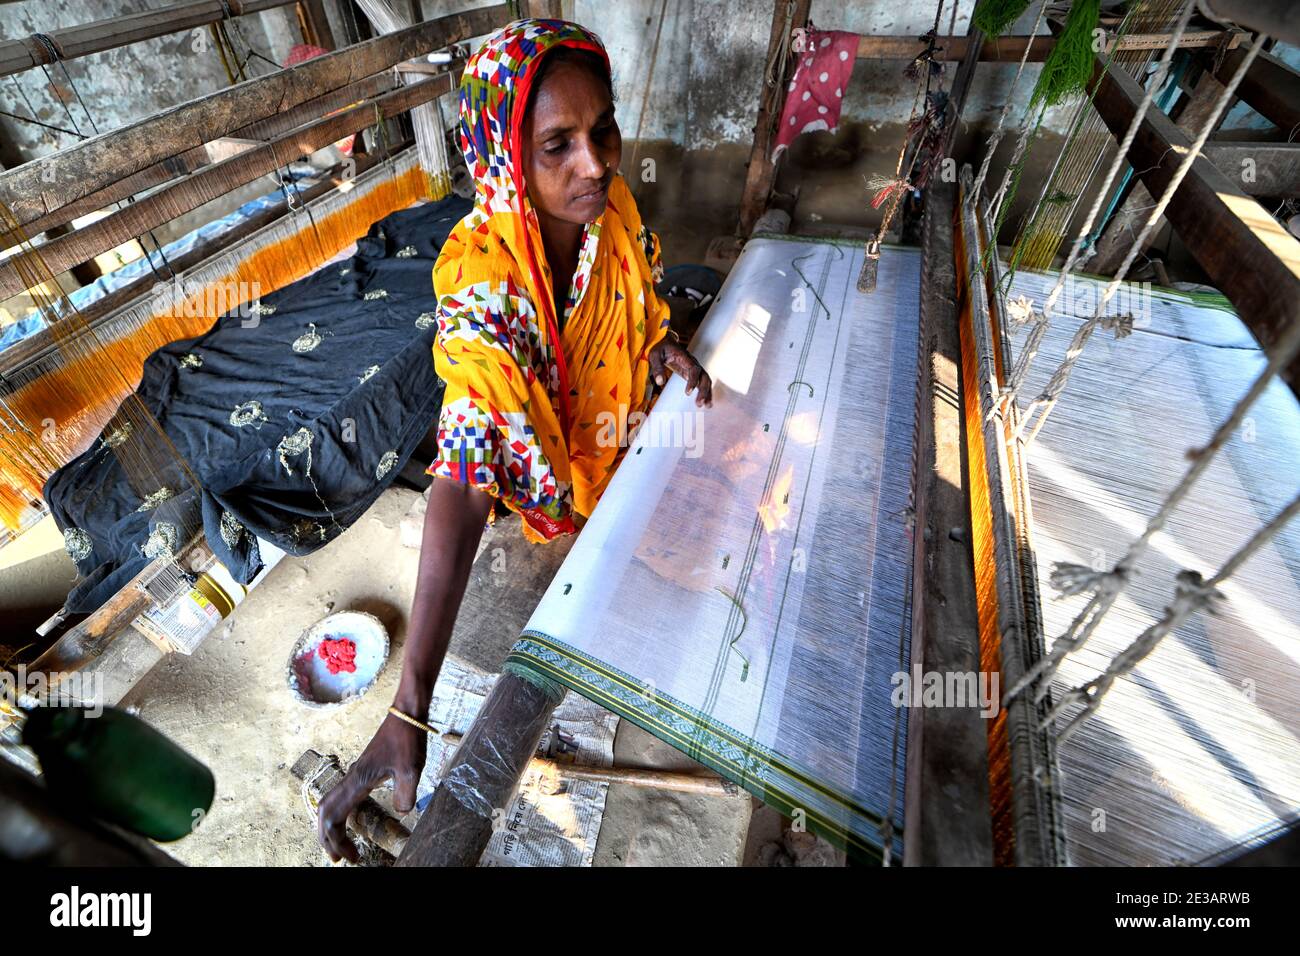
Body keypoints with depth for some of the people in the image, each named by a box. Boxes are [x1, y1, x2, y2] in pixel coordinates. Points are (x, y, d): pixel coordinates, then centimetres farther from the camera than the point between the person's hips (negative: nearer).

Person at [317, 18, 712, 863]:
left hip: (618, 417, 5)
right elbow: (463, 482, -46)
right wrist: (409, 708, -49)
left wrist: (668, 346, -22)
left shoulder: (612, 205, -20)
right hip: (542, 459, -5)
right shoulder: (483, 287, -39)